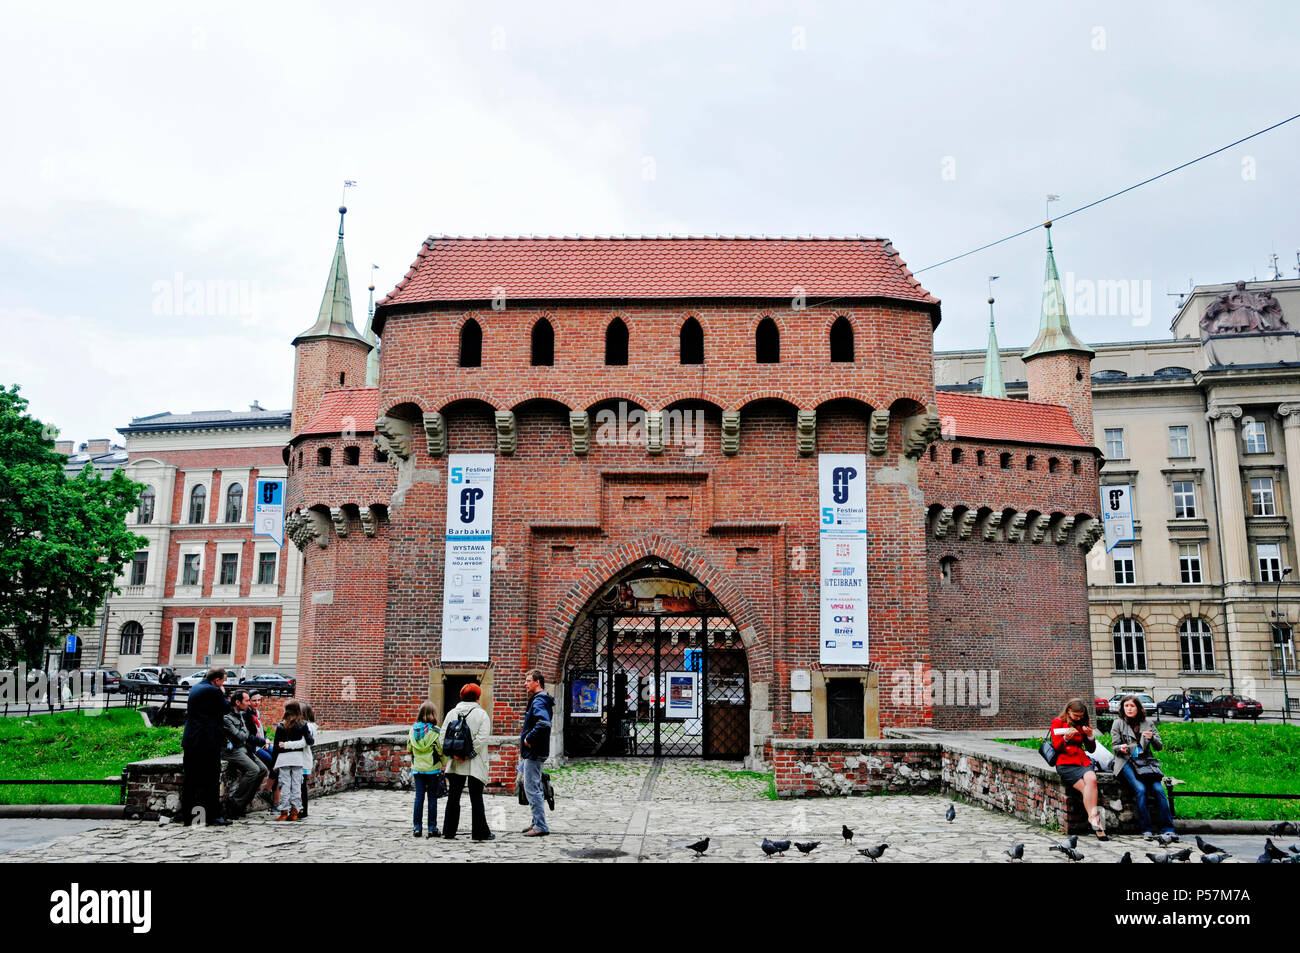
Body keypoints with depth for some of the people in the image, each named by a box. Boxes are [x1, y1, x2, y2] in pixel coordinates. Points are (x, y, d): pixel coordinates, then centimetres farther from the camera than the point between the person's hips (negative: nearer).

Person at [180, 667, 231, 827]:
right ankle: (213, 816, -1)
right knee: (211, 780, -3)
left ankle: (187, 816, 11)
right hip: (208, 741, -8)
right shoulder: (213, 691, -13)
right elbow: (226, 709, -7)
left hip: (190, 740, 8)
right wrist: (223, 693, 4)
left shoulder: (195, 688, 15)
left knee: (190, 780, 9)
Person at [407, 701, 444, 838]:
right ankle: (432, 828, 8)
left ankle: (416, 827, 11)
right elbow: (441, 751, -10)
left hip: (417, 769, 3)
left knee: (419, 797, 10)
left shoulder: (413, 729, -1)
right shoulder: (436, 731, -13)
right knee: (432, 798, 5)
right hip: (433, 769, -3)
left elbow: (409, 749, 7)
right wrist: (445, 761, 8)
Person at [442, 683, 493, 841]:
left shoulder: (451, 713, 6)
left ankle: (449, 831, 16)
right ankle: (480, 832, 4)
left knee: (453, 797, 12)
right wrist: (469, 755, -13)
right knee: (476, 798, 2)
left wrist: (454, 754, -7)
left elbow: (443, 736, -1)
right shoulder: (481, 714, -5)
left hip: (455, 764, 3)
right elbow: (482, 738, -16)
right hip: (475, 764, -3)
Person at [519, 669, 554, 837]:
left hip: (534, 752, -11)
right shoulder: (539, 699, 16)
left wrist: (529, 738, -23)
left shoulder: (539, 701, -17)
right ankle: (537, 822, 26)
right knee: (535, 787, 18)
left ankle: (541, 826, -3)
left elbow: (544, 723, -35)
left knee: (532, 788, -7)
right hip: (533, 752, 11)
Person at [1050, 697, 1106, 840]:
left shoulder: (1082, 724, 20)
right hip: (1066, 764, -3)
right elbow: (1056, 747, 1)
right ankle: (1095, 819, -32)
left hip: (1083, 761, 3)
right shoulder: (1057, 722, 8)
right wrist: (1066, 738, -19)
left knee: (1091, 779, -32)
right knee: (1087, 787, -29)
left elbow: (1091, 749, 20)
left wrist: (1090, 736, 0)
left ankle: (1093, 817, -37)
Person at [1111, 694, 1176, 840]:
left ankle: (1168, 829, -18)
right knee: (1141, 789, -27)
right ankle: (1146, 829, -21)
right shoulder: (1118, 723, 9)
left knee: (1158, 789, -22)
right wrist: (1121, 748, -16)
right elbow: (1115, 745, 8)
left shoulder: (1148, 723, 13)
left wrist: (1152, 738, -12)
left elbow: (1159, 747, 10)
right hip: (1127, 762, -2)